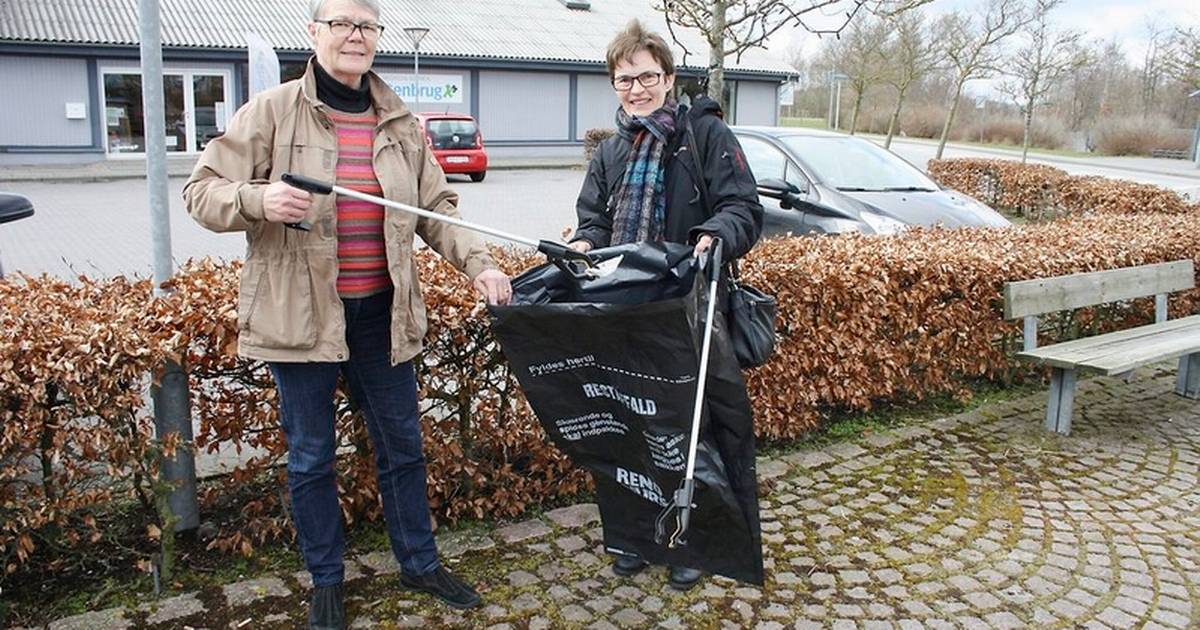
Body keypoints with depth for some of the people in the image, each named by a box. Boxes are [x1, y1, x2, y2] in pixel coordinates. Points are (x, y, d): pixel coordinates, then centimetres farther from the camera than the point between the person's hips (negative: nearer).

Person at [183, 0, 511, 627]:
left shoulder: (400, 123, 7)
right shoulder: (272, 112, -5)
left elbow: (436, 210, 10)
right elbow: (201, 191, -5)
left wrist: (478, 262, -4)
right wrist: (259, 200, -25)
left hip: (381, 311, 4)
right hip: (299, 313, -3)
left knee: (402, 444, 14)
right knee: (310, 457, 9)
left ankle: (419, 561, 33)